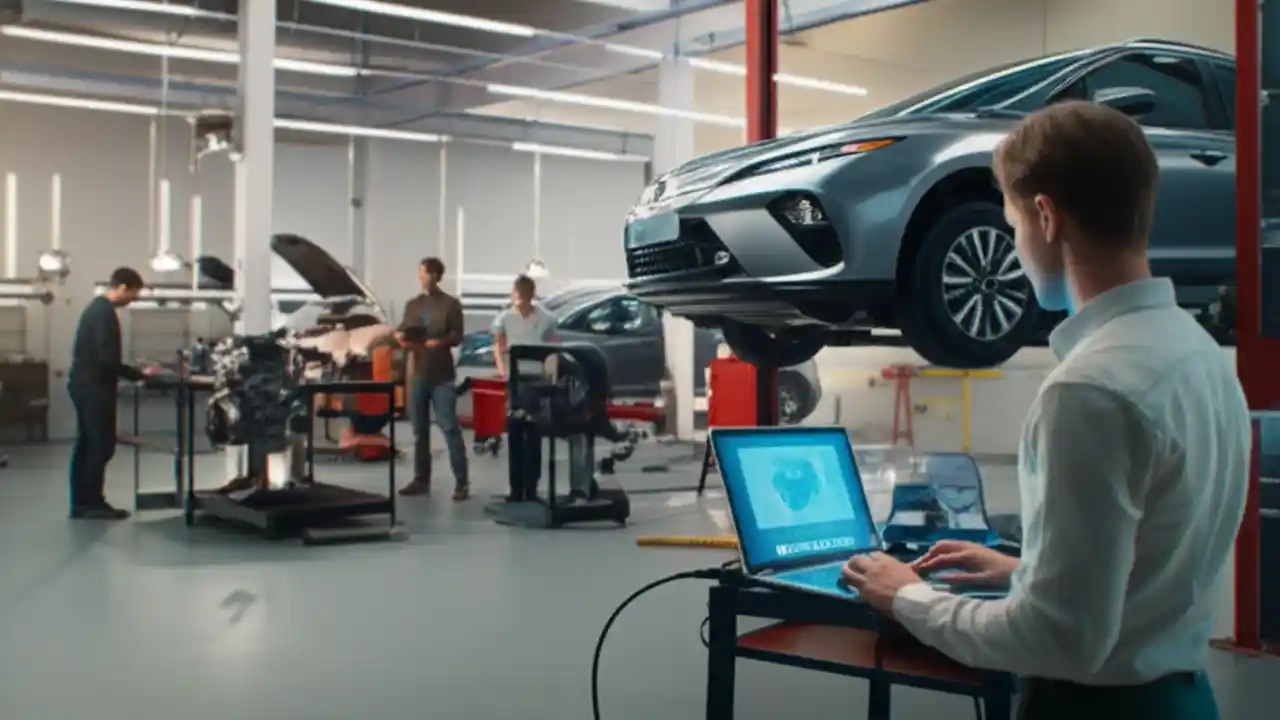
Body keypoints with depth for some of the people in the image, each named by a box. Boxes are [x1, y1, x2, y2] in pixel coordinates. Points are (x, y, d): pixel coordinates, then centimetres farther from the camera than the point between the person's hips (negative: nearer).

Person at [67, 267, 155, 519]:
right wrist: (139, 375, -17)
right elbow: (107, 358, -23)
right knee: (102, 446, -5)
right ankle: (93, 504, -1)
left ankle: (81, 504, 14)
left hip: (84, 384, 10)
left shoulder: (96, 307, 14)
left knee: (85, 445, 11)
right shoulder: (105, 313, -17)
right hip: (94, 387, -10)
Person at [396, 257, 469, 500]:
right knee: (420, 429, 8)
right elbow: (402, 332, 15)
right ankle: (421, 480, 16)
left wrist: (437, 341, -22)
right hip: (418, 373, 5)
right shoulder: (412, 304, 15)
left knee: (450, 428, -8)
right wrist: (401, 337, -8)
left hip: (442, 375, -5)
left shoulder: (450, 304, 0)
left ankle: (461, 483, -7)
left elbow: (457, 336, -6)